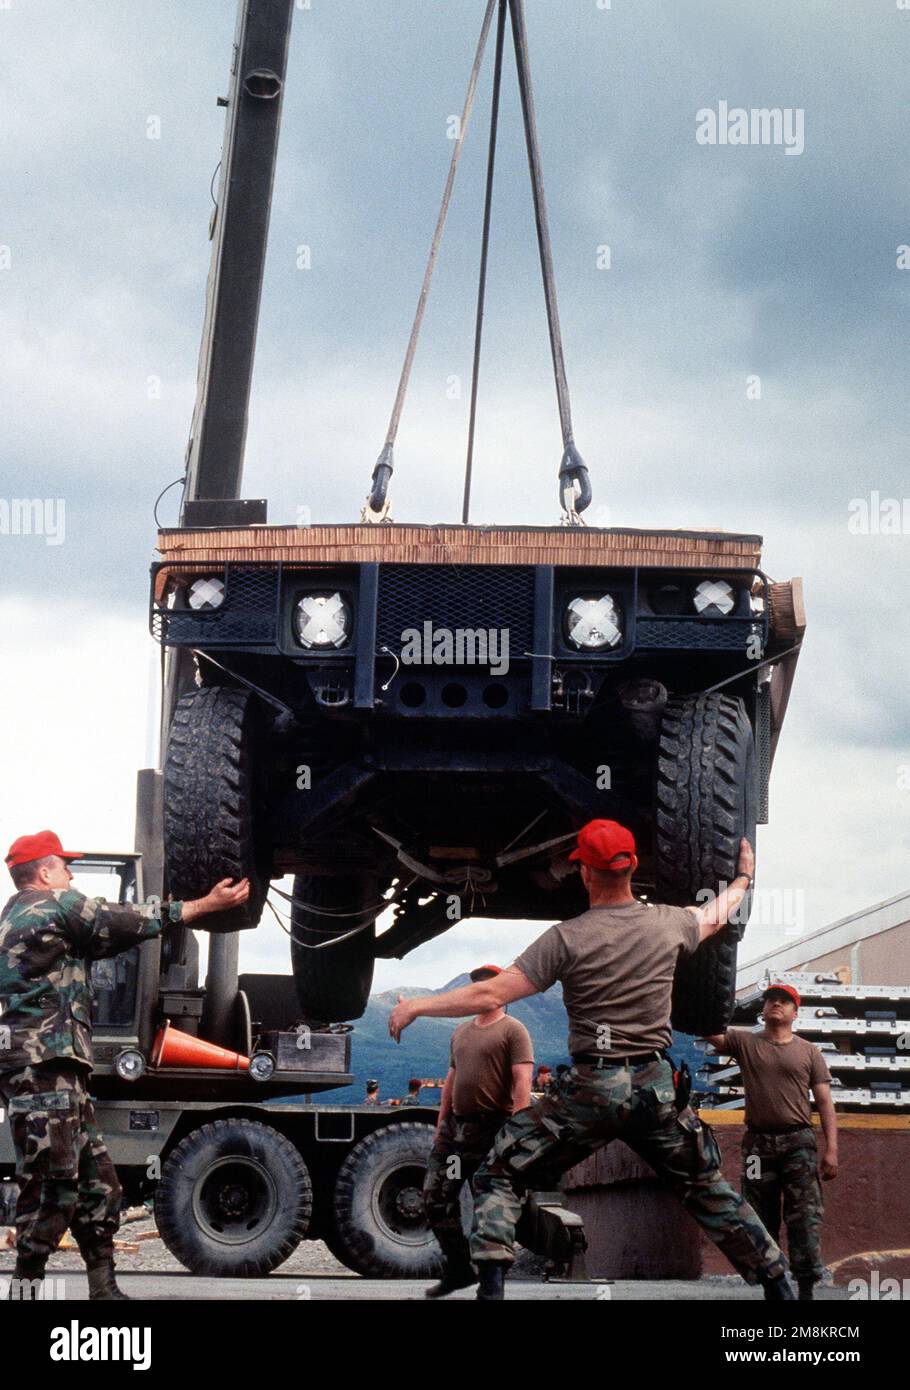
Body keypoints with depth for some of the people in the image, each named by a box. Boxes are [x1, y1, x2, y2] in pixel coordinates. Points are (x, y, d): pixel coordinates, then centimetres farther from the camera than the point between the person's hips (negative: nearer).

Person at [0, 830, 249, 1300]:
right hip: (43, 1063, -10)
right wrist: (206, 905, 5)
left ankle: (104, 1288, 12)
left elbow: (102, 938, 27)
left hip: (54, 1066, 10)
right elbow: (129, 923, -2)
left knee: (97, 1183, 10)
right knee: (52, 1187, -11)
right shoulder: (54, 904, -3)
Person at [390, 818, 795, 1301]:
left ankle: (491, 1283, -8)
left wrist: (417, 1006, 2)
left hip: (592, 1089, -4)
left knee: (500, 1172, 7)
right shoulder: (668, 922, 2)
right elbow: (714, 916, 26)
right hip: (656, 1085, 4)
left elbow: (491, 994, -10)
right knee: (706, 1188, 19)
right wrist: (743, 878, 48)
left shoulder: (567, 937, -9)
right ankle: (776, 1282, 21)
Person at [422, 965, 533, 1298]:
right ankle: (458, 1269, 12)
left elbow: (522, 1081, -14)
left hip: (491, 1128, -7)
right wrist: (441, 1124, 18)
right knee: (435, 1196, 2)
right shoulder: (461, 1032, 18)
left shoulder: (513, 1031, -5)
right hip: (456, 1126, 7)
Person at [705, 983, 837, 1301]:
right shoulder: (744, 1042, 9)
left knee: (805, 1217, -8)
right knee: (761, 1220, 4)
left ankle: (806, 1290, -8)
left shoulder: (809, 1052, 9)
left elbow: (825, 1102, 5)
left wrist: (831, 1149, -4)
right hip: (758, 1142, 1)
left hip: (798, 1142, -1)